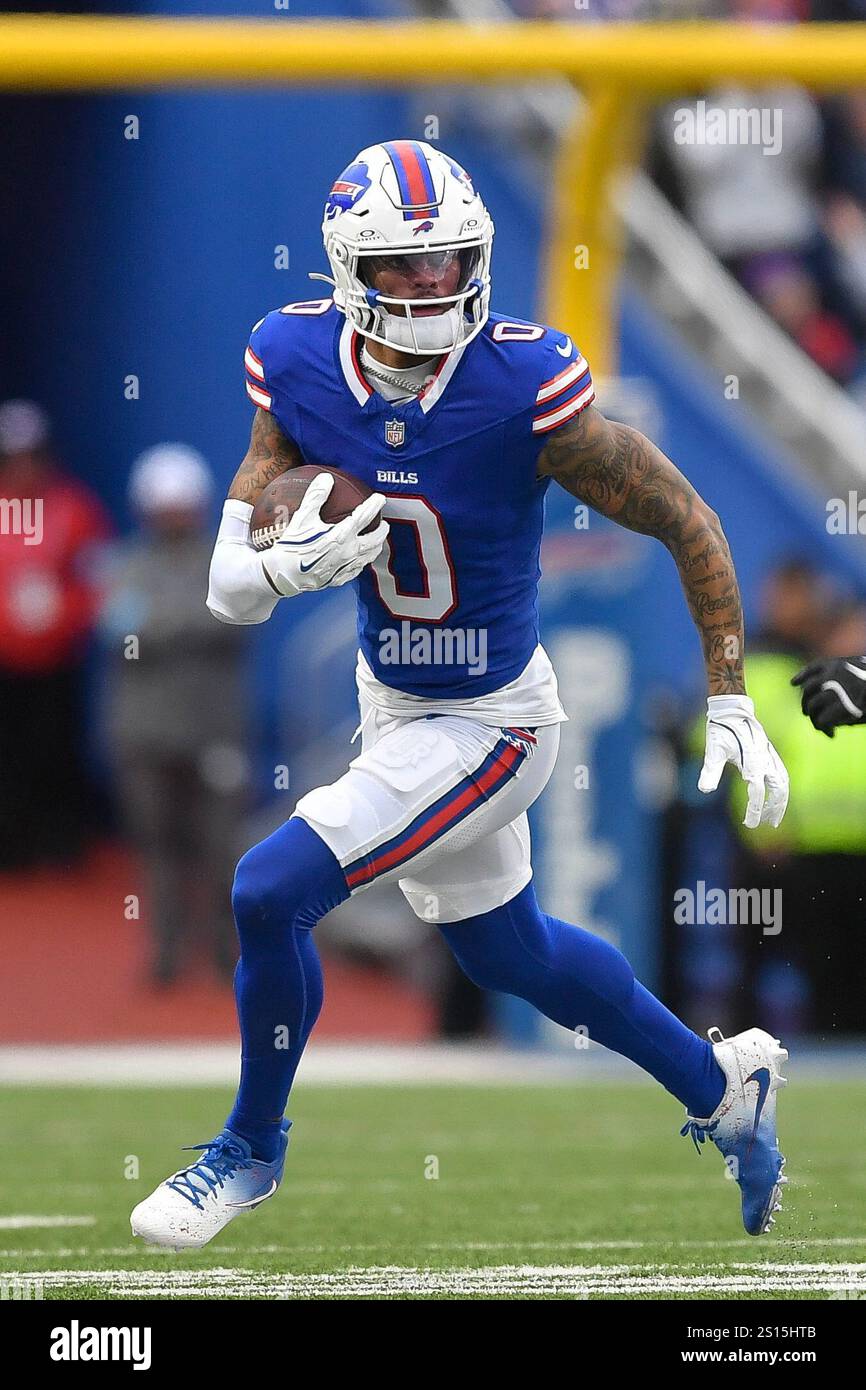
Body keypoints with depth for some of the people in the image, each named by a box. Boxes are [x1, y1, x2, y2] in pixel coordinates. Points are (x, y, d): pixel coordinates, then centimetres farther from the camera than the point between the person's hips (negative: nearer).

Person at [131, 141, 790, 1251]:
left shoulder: (522, 391, -27)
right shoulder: (300, 371, -14)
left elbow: (686, 524, -15)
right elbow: (227, 590, -9)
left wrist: (730, 705, -12)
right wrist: (287, 570, -33)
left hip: (488, 723, -6)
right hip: (391, 699, 6)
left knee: (270, 896, -15)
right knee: (507, 953, 23)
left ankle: (252, 1147, 11)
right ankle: (722, 1086, 47)